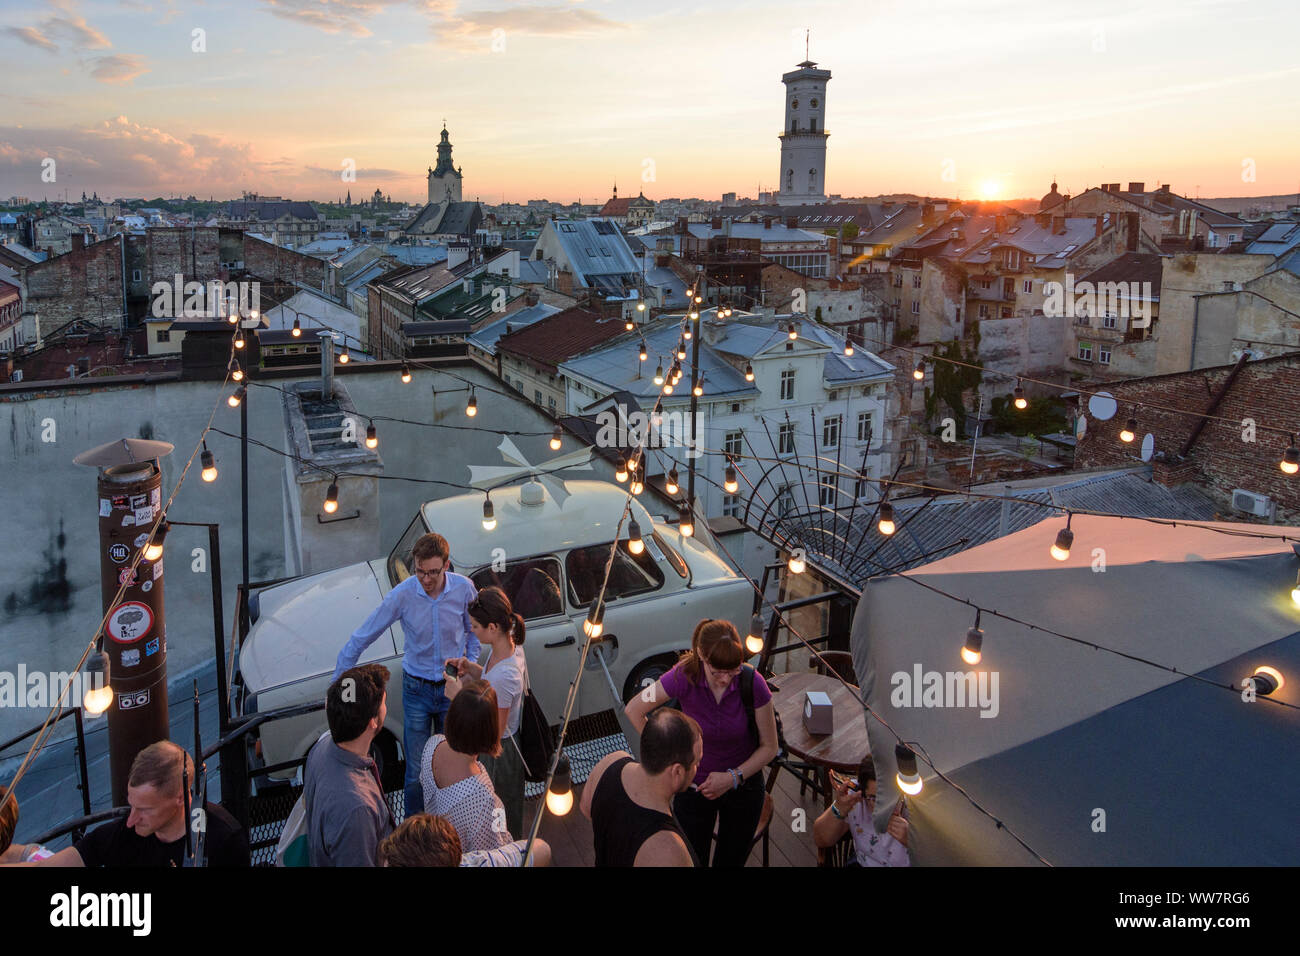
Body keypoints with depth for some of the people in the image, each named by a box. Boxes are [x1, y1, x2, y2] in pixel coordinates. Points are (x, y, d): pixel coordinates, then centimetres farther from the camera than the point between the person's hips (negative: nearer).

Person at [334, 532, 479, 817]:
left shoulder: (464, 588, -16)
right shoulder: (402, 595, -20)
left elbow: (474, 630, 4)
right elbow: (362, 638, -11)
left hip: (452, 686, 2)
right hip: (417, 687, -1)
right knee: (416, 769, 5)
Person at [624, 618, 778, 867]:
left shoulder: (752, 683, -25)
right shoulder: (684, 676, -26)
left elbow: (769, 747, -11)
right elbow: (633, 710, -11)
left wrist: (733, 778, -20)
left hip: (743, 784, 1)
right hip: (694, 784, 0)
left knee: (731, 860, 19)